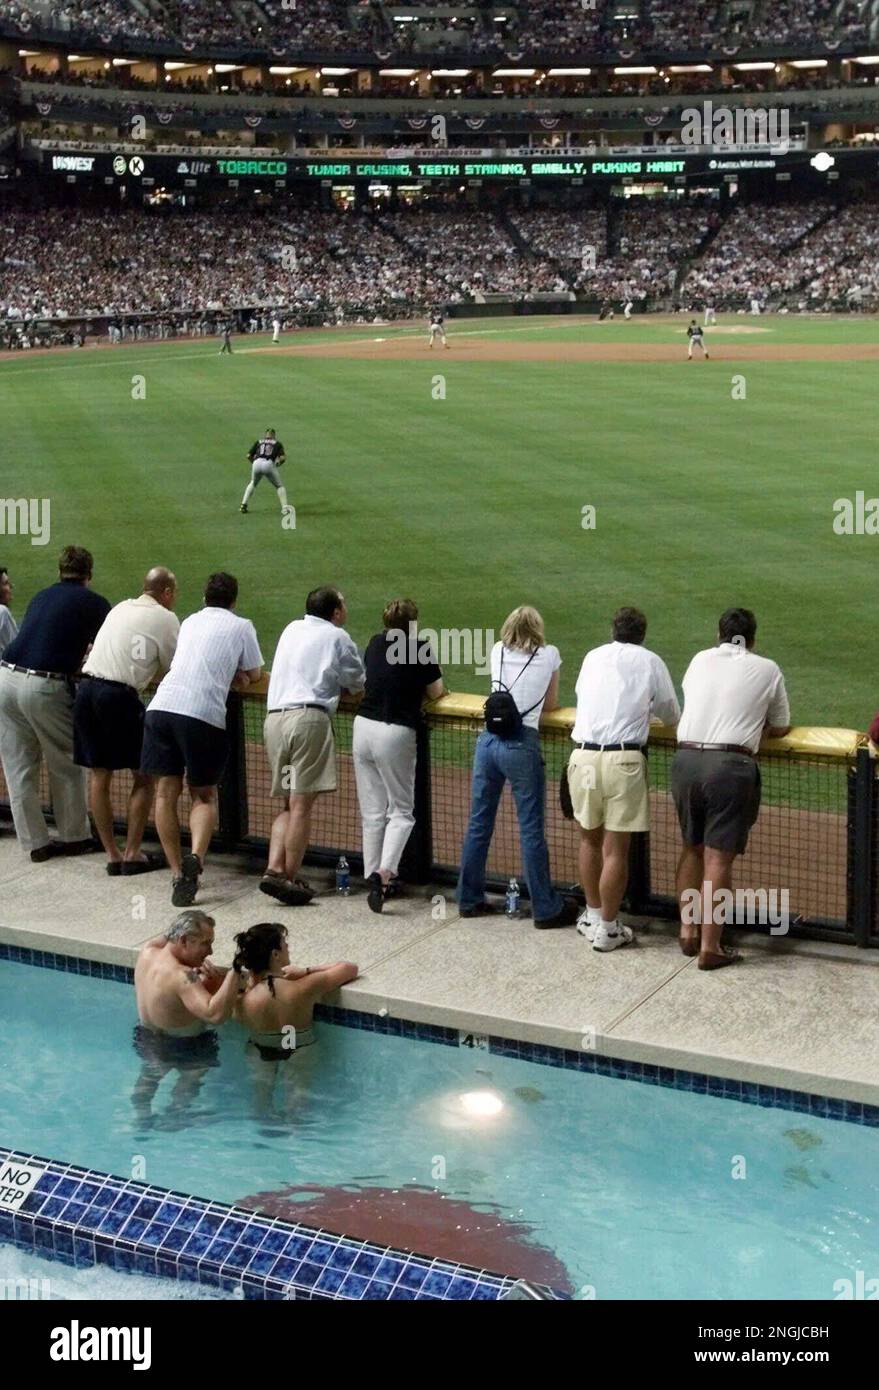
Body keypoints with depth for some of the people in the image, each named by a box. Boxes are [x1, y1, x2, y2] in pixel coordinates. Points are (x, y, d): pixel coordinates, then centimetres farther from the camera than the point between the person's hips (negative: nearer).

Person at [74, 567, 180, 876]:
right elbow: (175, 670, 5)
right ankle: (132, 854, 5)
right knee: (145, 776, 6)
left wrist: (149, 670, 34)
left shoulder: (120, 608, 20)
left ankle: (112, 855, 14)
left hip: (86, 687, 7)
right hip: (119, 695, -7)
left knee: (100, 775, 10)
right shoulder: (165, 618, 1)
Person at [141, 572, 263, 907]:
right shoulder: (241, 626, 14)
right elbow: (254, 675, 23)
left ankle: (178, 874, 4)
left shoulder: (189, 622, 26)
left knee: (166, 791, 10)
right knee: (204, 795, 11)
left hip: (162, 705, 3)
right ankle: (195, 857, -15)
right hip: (204, 713, -3)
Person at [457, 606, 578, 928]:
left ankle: (469, 899, 22)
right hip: (522, 744, -4)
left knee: (478, 824, 13)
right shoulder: (549, 655, 6)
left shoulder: (497, 652, 13)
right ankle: (546, 908, 8)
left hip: (488, 739, 4)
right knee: (531, 831, 1)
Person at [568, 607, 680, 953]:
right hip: (623, 759, -3)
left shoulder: (593, 656, 15)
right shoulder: (650, 662, 6)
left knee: (589, 839, 19)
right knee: (615, 849, 2)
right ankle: (607, 929, 8)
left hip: (583, 754, 3)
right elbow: (671, 714, 14)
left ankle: (592, 916, 30)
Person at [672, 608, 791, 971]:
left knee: (692, 849, 19)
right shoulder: (767, 669, 9)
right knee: (719, 859, -1)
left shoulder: (700, 660, 17)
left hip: (686, 759, 4)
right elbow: (780, 729, 19)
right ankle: (709, 948, 2)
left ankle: (688, 932, 25)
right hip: (730, 766, -4)